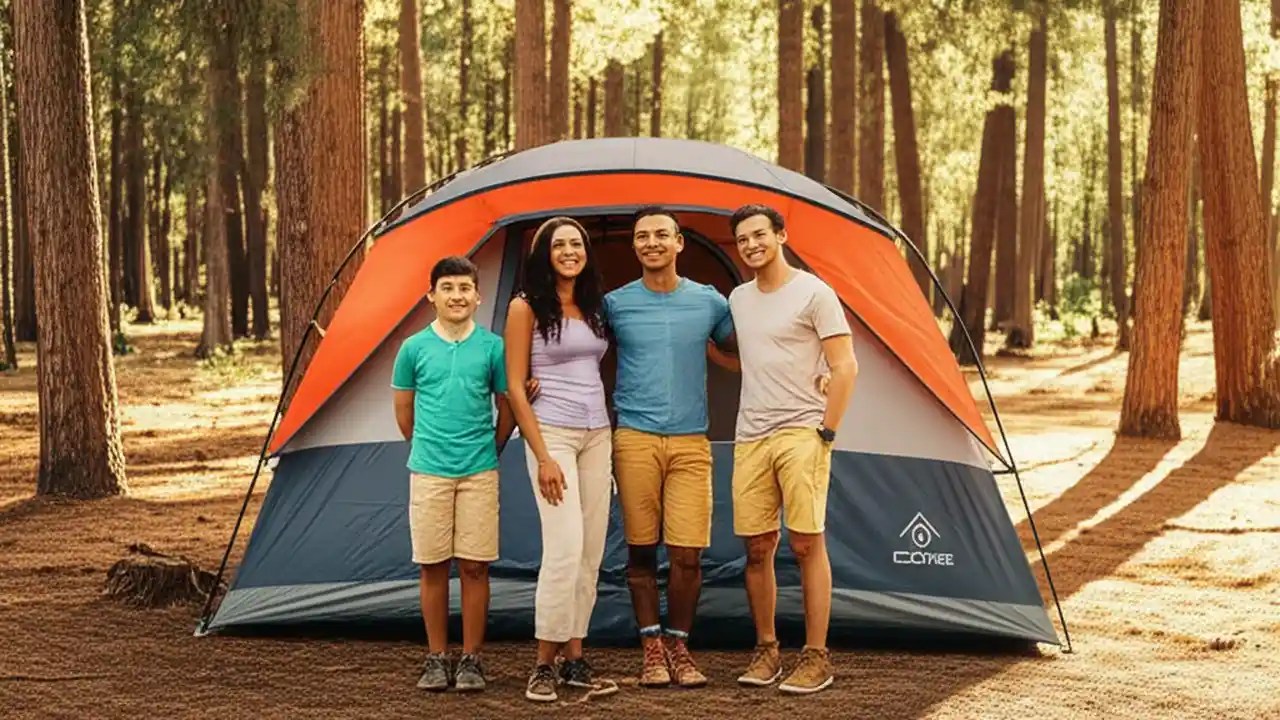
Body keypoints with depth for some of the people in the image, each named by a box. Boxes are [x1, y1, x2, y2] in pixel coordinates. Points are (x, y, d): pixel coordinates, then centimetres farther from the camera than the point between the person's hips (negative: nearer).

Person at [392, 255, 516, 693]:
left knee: (474, 567, 1)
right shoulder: (415, 348, 0)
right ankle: (436, 658, 14)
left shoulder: (492, 347, -1)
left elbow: (506, 410, 10)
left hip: (479, 473, 0)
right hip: (428, 472, 1)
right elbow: (403, 410, 12)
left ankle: (472, 660, 9)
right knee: (432, 567, 5)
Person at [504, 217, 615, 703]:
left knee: (592, 551, 4)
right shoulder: (526, 308, -5)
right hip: (553, 433, -6)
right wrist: (542, 457, -15)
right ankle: (544, 666, -9)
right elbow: (515, 388, -8)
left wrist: (610, 443, 12)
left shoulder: (594, 307, 12)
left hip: (597, 435, 6)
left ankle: (575, 658, 11)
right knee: (564, 547, -16)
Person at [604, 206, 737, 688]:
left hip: (690, 443, 1)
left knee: (687, 553, -4)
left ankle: (679, 648, 10)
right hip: (635, 440, 0)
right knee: (641, 550, 3)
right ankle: (651, 648, 12)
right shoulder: (614, 304, 2)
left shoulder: (709, 302, 5)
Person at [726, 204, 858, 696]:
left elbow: (844, 368, -8)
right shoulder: (738, 299, 15)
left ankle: (816, 658, -2)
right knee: (757, 548, 5)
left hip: (800, 434, -6)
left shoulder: (814, 294, -5)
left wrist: (825, 434, -12)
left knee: (807, 545, -7)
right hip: (751, 438, 6)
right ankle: (766, 651, 15)